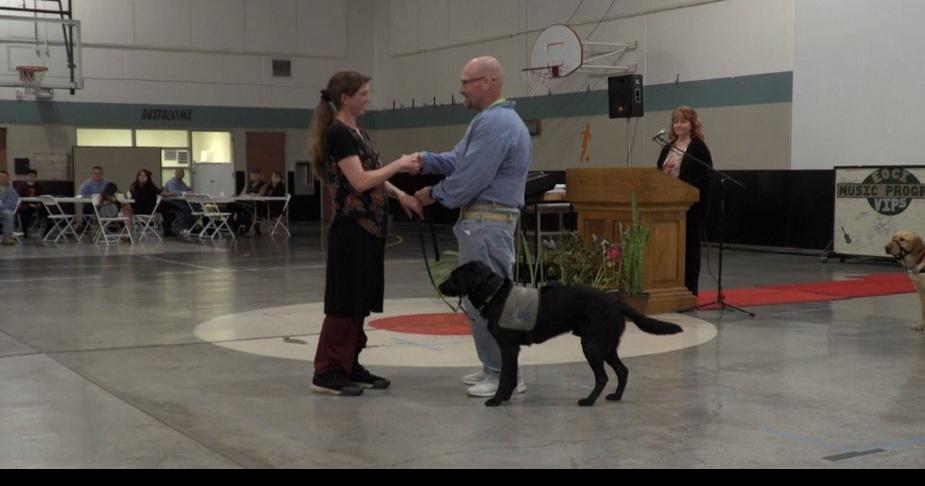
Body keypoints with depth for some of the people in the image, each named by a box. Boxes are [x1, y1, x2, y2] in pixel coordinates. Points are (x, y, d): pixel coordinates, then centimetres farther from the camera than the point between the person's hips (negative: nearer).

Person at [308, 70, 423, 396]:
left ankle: (349, 366, 20)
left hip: (369, 228, 9)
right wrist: (399, 164, -13)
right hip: (352, 229, -9)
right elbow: (359, 181, -21)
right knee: (344, 301, -5)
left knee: (361, 300, 12)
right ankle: (326, 372, 1)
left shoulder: (356, 131, 15)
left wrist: (399, 194, 7)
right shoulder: (338, 133, -15)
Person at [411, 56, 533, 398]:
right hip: (483, 221, 11)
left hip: (487, 224, -11)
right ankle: (495, 368, 24)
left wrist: (435, 195, -6)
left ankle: (506, 376, 1)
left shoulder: (495, 123, -18)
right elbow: (459, 160, 17)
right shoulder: (494, 119, 18)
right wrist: (425, 160, 1)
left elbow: (470, 178, -21)